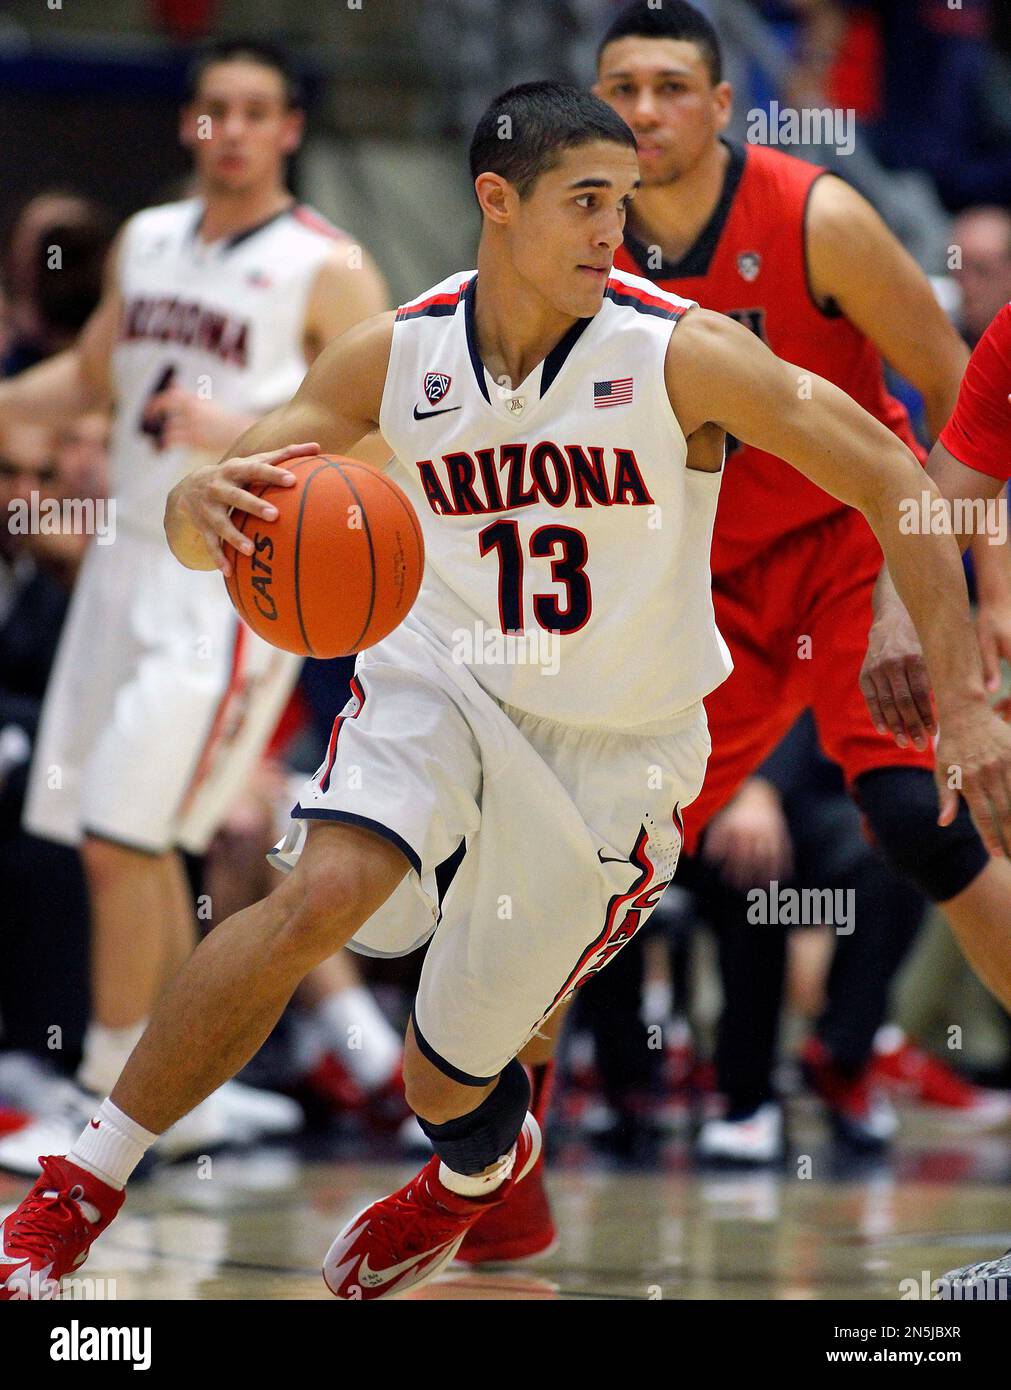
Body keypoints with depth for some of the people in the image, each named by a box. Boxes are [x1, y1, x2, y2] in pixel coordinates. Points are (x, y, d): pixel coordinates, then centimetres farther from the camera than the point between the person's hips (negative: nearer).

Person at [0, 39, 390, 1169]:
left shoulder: (328, 272, -9)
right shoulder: (146, 242, 11)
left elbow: (380, 443, -16)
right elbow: (92, 372, 27)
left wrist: (244, 433, -28)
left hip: (233, 586, -7)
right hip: (128, 564, 7)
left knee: (121, 839, -11)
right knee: (130, 841, 12)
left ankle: (105, 1101, 0)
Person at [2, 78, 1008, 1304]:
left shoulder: (683, 355, -19)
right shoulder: (393, 357, -11)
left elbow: (891, 480, -13)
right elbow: (195, 533, -9)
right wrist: (205, 504, -35)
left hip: (614, 748, -1)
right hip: (442, 679, 1)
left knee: (447, 1083, 6)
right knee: (322, 895, -30)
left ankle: (484, 1169, 47)